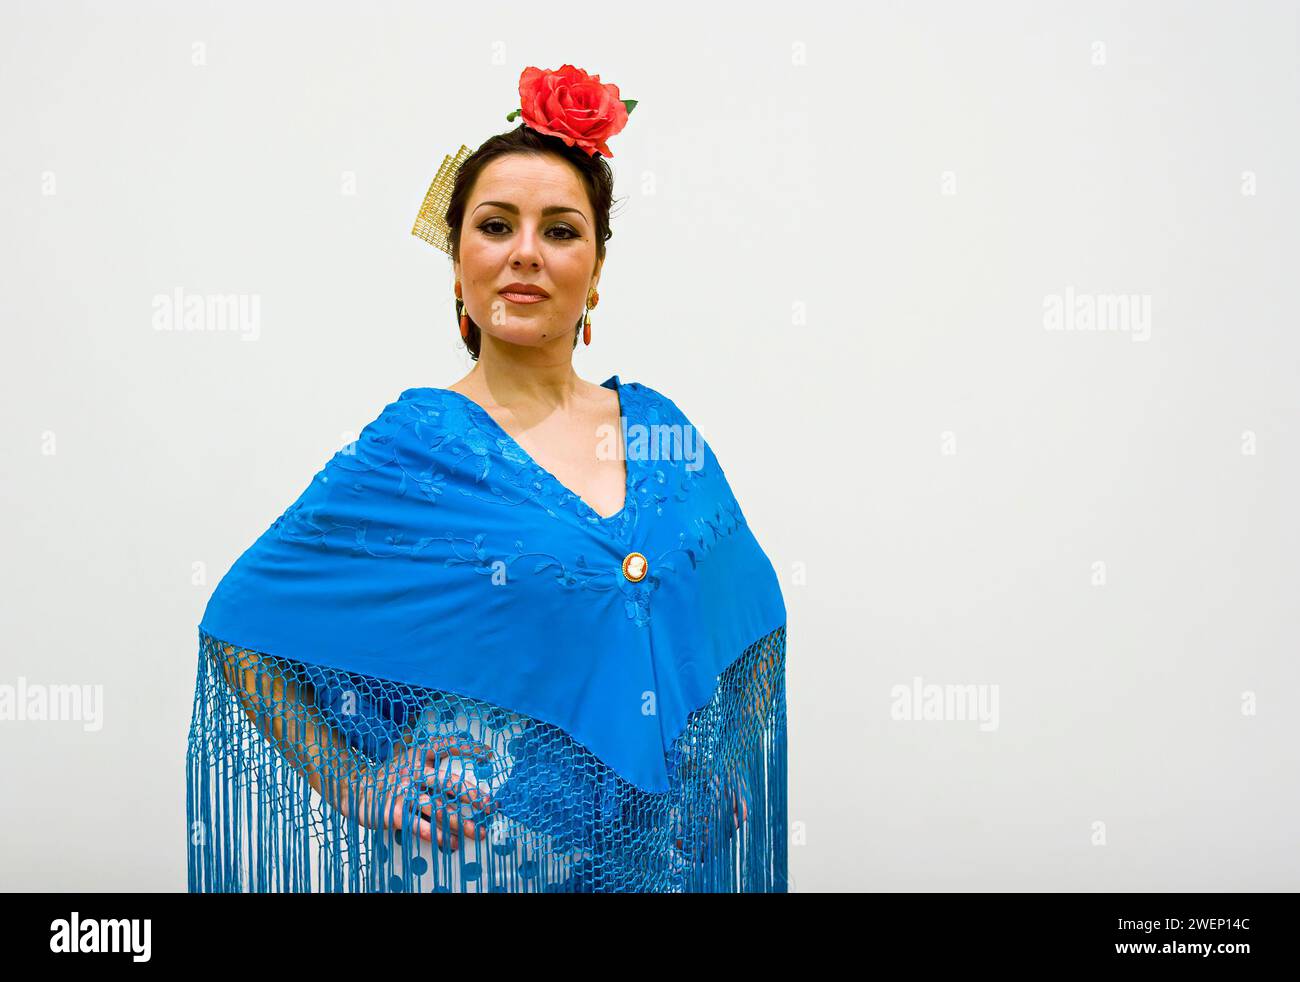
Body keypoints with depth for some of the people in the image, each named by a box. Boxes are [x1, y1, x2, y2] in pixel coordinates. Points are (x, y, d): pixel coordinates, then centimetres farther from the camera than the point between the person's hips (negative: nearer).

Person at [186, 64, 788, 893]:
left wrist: (723, 760, 5)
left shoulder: (664, 432, 2)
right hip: (487, 850, -4)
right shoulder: (411, 449, -10)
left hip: (665, 850, 4)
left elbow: (752, 614, 15)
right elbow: (242, 624, -7)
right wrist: (360, 787, -11)